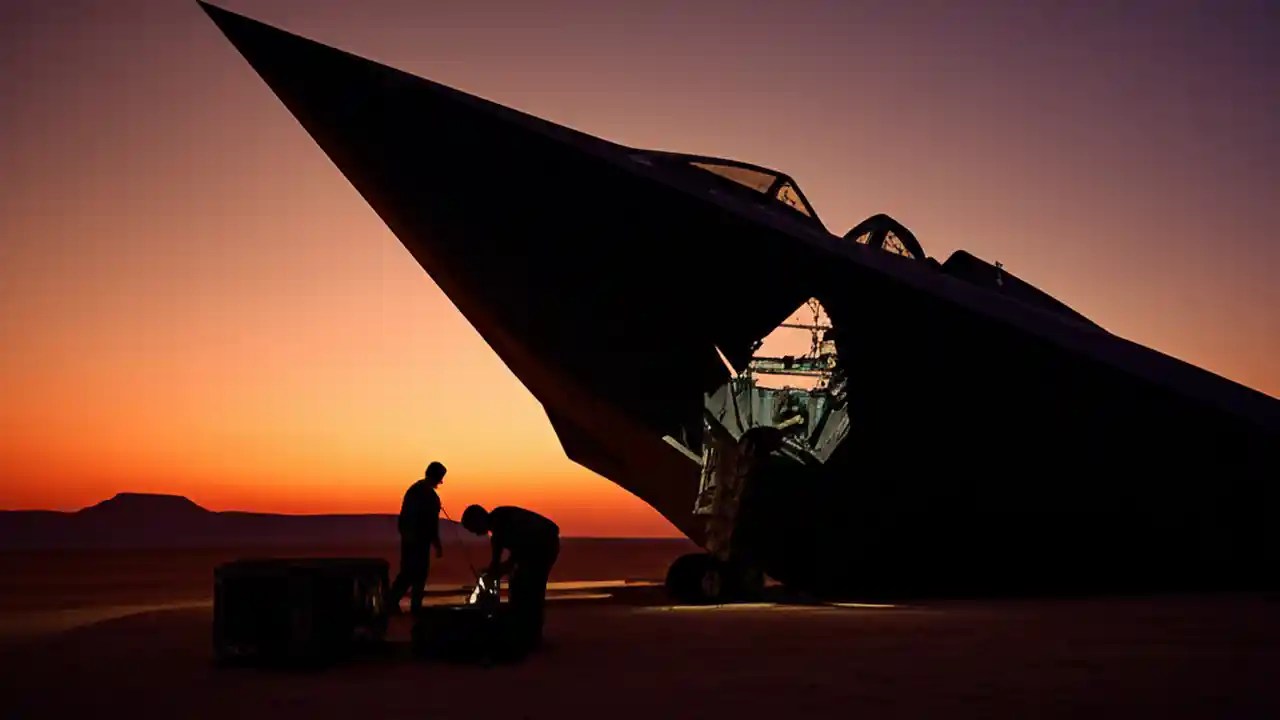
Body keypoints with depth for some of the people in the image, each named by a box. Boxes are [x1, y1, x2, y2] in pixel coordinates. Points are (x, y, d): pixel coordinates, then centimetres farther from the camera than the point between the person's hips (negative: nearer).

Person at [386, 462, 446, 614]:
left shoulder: (413, 489, 9)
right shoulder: (431, 496, -16)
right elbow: (432, 524, -16)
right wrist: (438, 546, -9)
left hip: (408, 537, 8)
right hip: (420, 539, -8)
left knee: (407, 572, 14)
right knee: (419, 573, 1)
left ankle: (392, 600, 7)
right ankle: (415, 607, 4)